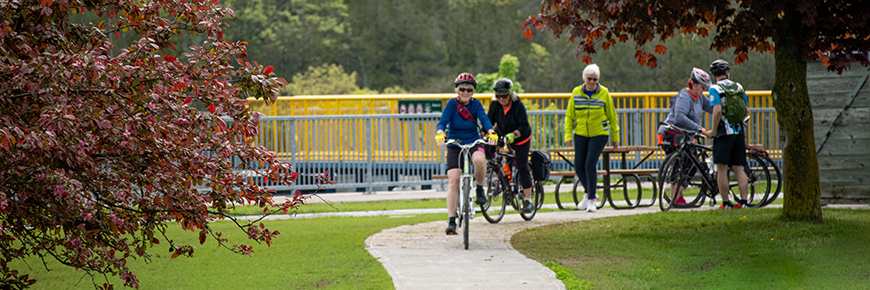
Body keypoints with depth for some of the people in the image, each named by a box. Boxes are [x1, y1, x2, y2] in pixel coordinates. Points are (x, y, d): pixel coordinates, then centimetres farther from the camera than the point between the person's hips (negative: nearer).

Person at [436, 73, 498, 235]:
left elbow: (484, 119, -15)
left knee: (479, 160, -35)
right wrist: (439, 134, -38)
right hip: (455, 145, 0)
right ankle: (451, 221, -7)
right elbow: (443, 121, -16)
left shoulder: (476, 104, -1)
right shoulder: (452, 103, -6)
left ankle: (480, 188, -6)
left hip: (473, 143, 0)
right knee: (453, 180, -12)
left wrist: (491, 133, -35)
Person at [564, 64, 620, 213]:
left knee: (590, 164, -15)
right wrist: (568, 135, 0)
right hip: (581, 134, 3)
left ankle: (591, 200, -5)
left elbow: (612, 116, 5)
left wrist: (615, 137, 9)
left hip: (599, 134, -3)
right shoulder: (576, 93, 0)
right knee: (579, 166, 1)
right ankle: (589, 193, 27)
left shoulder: (604, 93, -4)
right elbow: (569, 116, 7)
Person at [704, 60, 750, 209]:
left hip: (724, 131, -5)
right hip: (739, 131, 5)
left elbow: (717, 110, -19)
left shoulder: (715, 89, -6)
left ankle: (726, 203, -4)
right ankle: (743, 201, 4)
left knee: (722, 169, -2)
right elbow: (746, 111, 10)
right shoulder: (739, 87, 10)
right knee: (739, 168, 9)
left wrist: (713, 131, -11)